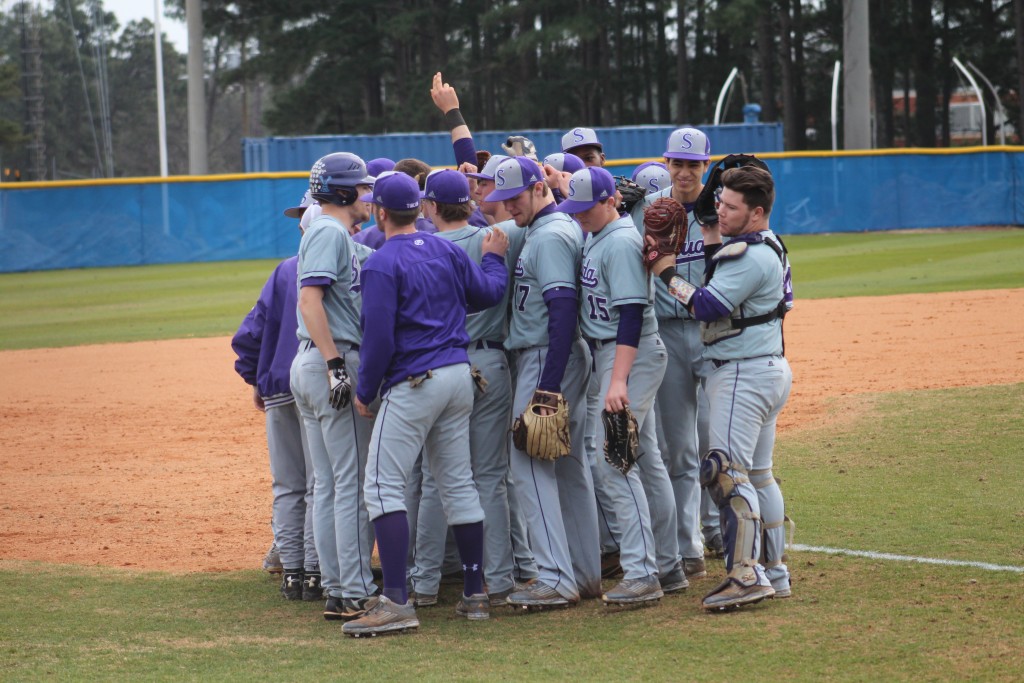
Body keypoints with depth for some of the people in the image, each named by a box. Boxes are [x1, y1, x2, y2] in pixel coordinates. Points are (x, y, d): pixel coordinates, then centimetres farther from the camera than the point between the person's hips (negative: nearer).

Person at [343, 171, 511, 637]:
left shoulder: (382, 263, -12)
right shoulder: (446, 250, 8)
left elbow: (378, 336, -16)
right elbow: (488, 294, 18)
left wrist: (365, 391, -4)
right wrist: (494, 257, 37)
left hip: (414, 383, -8)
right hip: (459, 377, 8)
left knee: (384, 487, -8)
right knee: (458, 484, 14)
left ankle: (396, 602, -18)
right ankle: (475, 594, 16)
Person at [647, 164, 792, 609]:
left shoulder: (751, 257, -19)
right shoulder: (765, 248, 13)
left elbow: (707, 307, -22)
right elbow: (721, 291, 19)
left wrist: (667, 272, -13)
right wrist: (712, 243, 8)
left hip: (744, 373, -11)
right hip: (767, 370, 11)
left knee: (727, 471, -15)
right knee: (757, 473, 16)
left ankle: (746, 576, -19)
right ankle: (773, 572, 21)